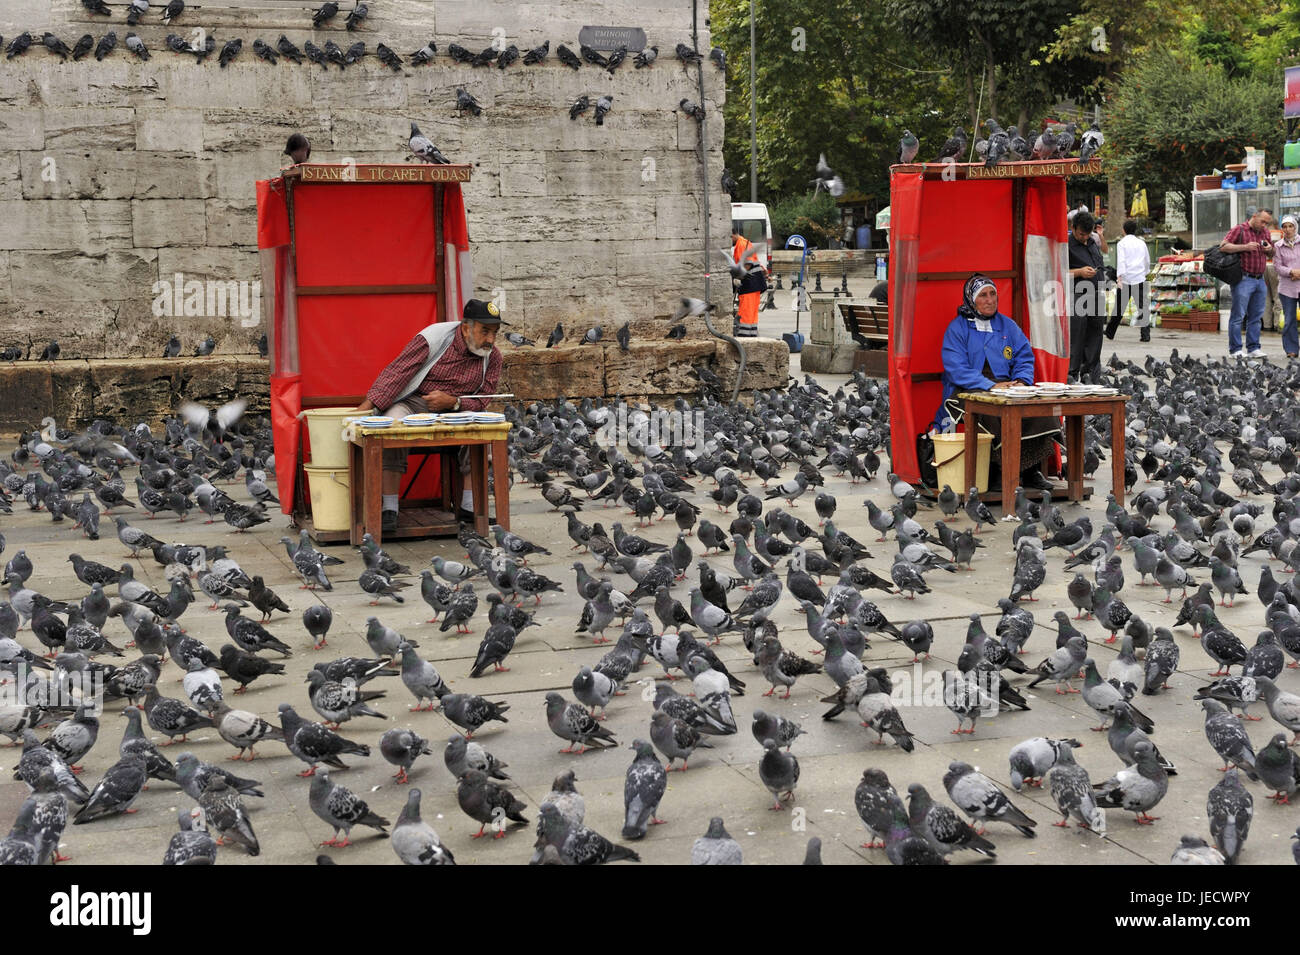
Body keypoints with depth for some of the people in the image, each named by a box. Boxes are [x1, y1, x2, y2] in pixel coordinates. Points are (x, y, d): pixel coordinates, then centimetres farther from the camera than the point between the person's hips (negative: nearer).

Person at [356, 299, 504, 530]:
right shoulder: (435, 337, -13)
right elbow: (397, 372, -15)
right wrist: (368, 405, -24)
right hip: (414, 402, -3)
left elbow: (481, 401, -3)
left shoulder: (492, 357, -2)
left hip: (457, 409, 3)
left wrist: (452, 402, -24)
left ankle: (470, 506, -20)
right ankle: (389, 509, -29)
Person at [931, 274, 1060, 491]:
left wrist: (1021, 381, -11)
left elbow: (1025, 357, 12)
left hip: (1004, 386, 4)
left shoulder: (1007, 326, 18)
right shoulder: (957, 328, 2)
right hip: (967, 391, -4)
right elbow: (956, 369, -10)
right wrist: (990, 386, -22)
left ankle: (1032, 470, -22)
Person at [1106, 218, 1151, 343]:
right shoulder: (1142, 243, 12)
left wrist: (1119, 278, -20)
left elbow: (1121, 261, -13)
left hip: (1126, 279, -2)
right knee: (1142, 306, 0)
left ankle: (1110, 332, 18)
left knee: (1120, 306, 8)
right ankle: (1146, 334, -10)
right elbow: (1148, 261, 21)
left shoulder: (1122, 243, -1)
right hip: (1140, 279, 2)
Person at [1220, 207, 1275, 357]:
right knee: (1238, 315, -5)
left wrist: (1270, 249, 4)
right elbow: (1223, 246, -13)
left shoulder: (1265, 232, 18)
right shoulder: (1240, 230, -3)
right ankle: (1235, 349, -2)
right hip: (1244, 279, -7)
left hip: (1260, 280, 7)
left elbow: (1271, 256, 28)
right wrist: (1245, 247, -19)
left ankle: (1253, 348, 13)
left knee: (1256, 316, 8)